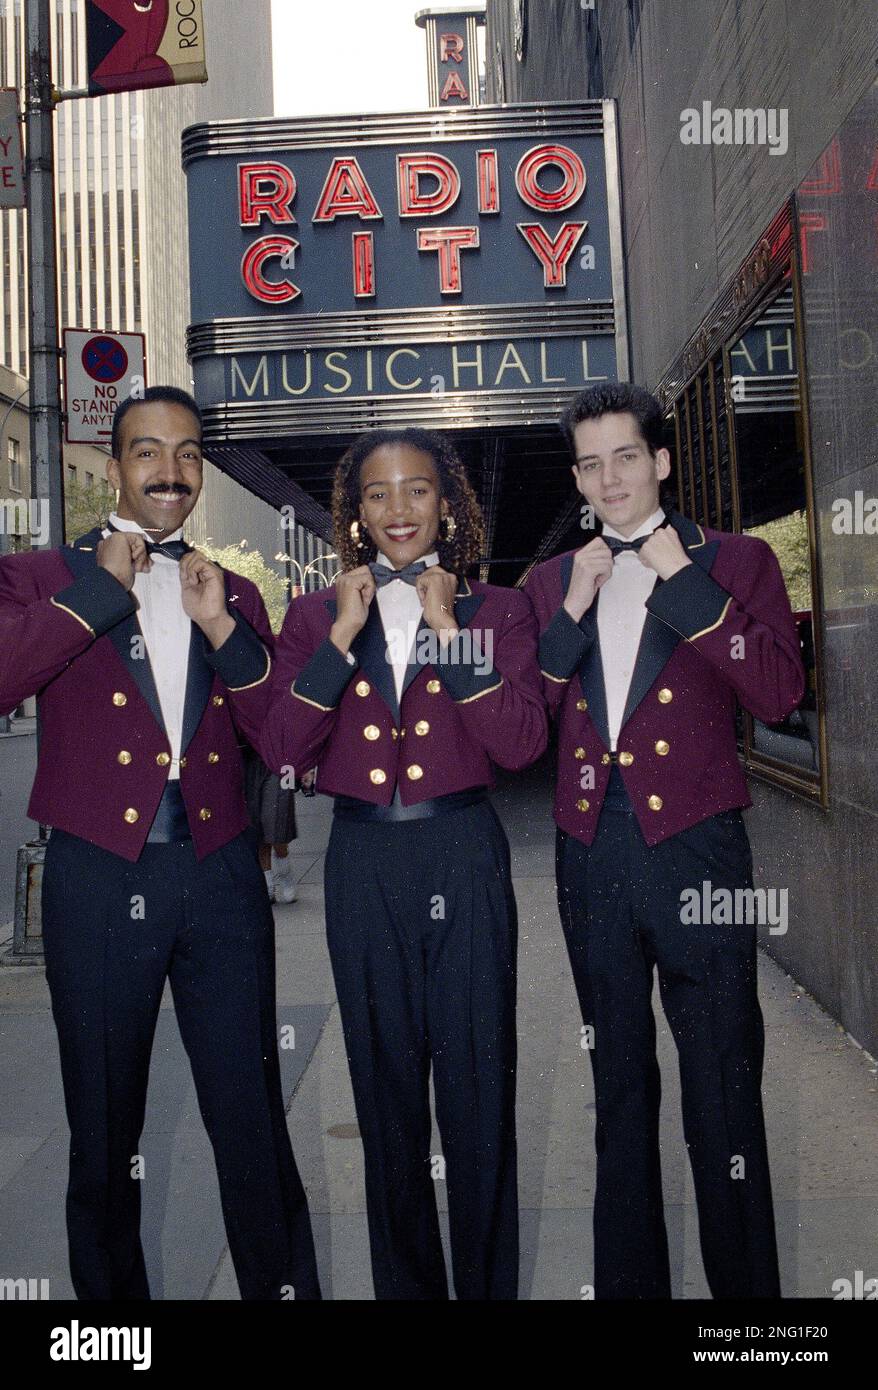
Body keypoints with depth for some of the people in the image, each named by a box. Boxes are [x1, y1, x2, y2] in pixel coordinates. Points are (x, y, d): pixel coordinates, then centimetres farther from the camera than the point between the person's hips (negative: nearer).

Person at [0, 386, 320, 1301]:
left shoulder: (232, 595, 12)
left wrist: (221, 627, -9)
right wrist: (102, 586, -12)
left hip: (220, 876, 2)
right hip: (99, 879, -1)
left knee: (253, 1120, 8)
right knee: (105, 1129, 15)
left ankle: (283, 1285, 27)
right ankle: (111, 1288, 37)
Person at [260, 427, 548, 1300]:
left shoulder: (497, 610, 2)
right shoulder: (316, 616, 5)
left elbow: (521, 743, -11)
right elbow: (282, 750, -6)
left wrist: (448, 631, -14)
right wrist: (342, 636, -12)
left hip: (463, 861, -1)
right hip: (363, 863, 2)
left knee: (478, 1081, 6)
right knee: (385, 1082, 15)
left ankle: (486, 1281, 29)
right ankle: (403, 1279, 36)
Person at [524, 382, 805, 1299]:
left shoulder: (735, 562, 2)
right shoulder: (551, 583, 11)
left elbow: (778, 695, -12)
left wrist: (684, 581, -13)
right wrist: (571, 612, -6)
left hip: (694, 848, -3)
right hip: (591, 855, 4)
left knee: (723, 1093, 4)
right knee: (619, 1086, 17)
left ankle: (744, 1282, 25)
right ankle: (628, 1276, 35)